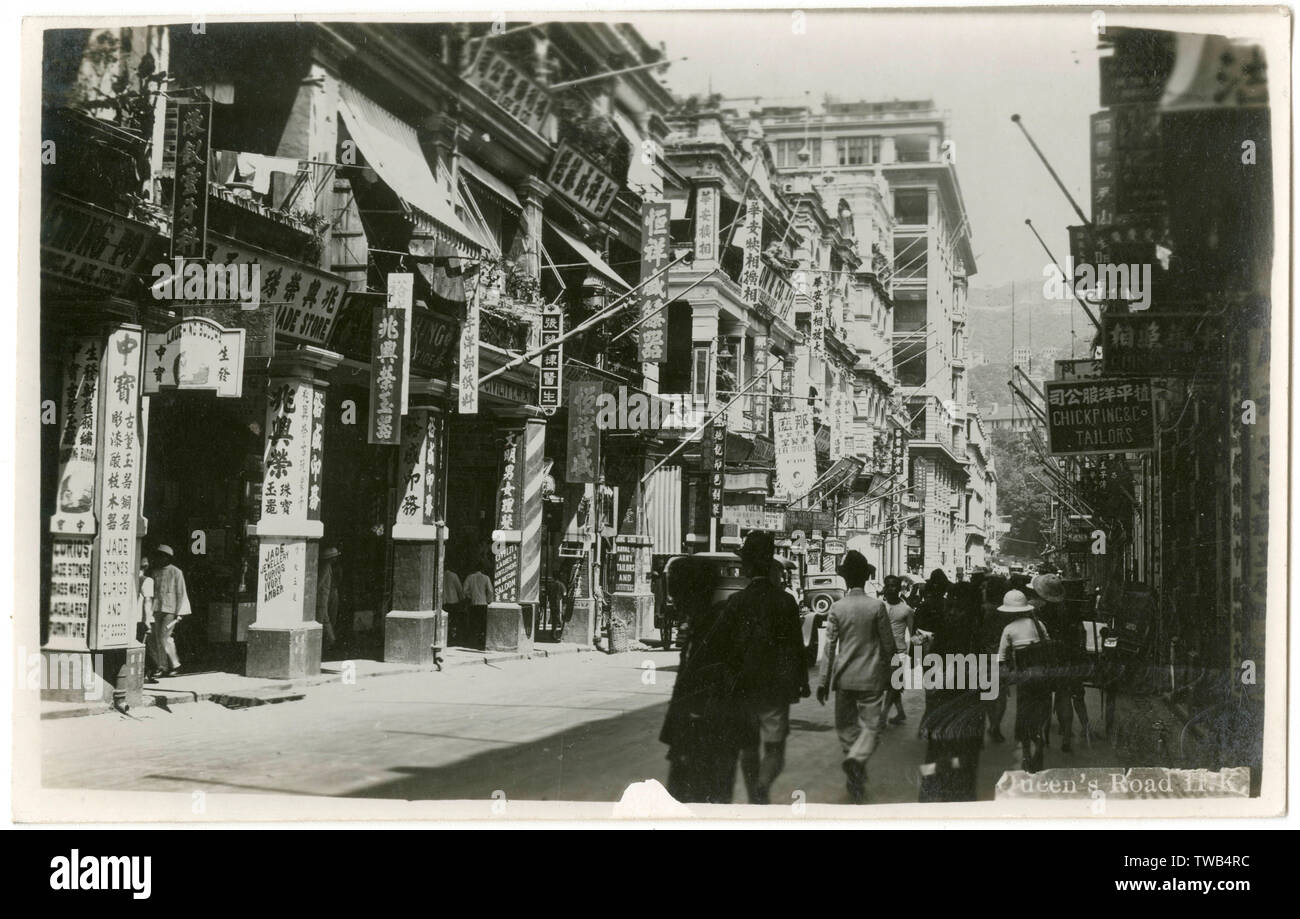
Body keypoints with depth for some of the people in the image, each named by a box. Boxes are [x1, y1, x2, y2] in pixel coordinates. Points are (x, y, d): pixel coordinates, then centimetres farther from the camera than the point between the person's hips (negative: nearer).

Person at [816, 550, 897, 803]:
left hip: (844, 678, 2)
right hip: (871, 678, -2)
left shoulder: (836, 607, -5)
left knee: (846, 726, 15)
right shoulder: (877, 606, -8)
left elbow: (830, 646, -5)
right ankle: (856, 759, -28)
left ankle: (855, 779, 21)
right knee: (870, 726, 1)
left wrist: (824, 680, 1)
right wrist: (886, 670, 16)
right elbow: (888, 644, -1)